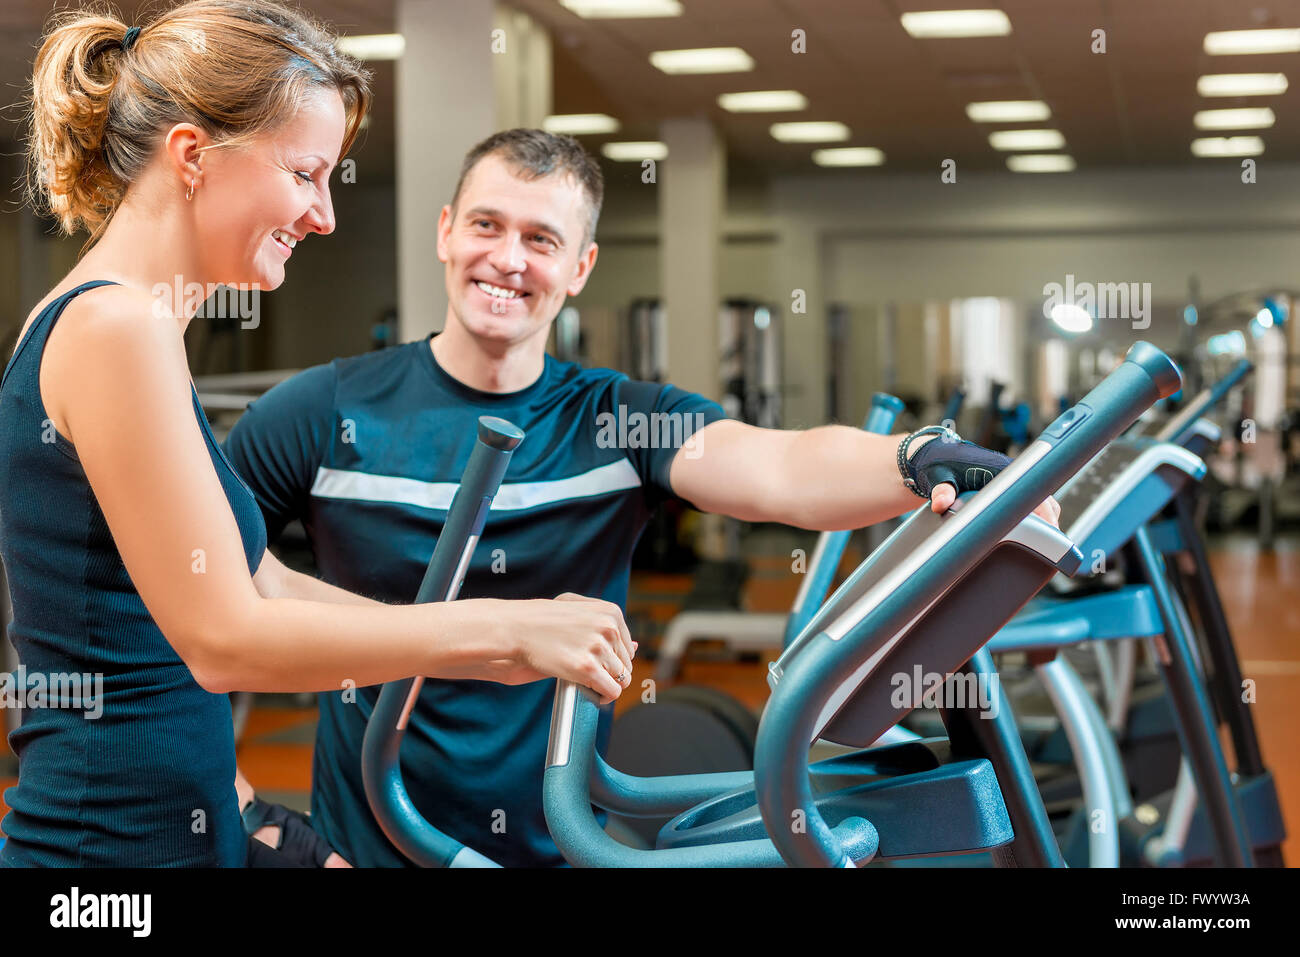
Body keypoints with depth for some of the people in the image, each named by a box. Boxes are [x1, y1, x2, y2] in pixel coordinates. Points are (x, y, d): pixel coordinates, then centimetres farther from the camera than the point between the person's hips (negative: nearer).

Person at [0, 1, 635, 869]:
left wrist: (505, 649, 8)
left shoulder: (92, 320, 13)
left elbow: (262, 585, 14)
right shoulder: (116, 327, -16)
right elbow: (224, 637, -20)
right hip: (121, 838, -9)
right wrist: (507, 629, -15)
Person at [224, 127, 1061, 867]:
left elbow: (782, 470, -23)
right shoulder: (328, 411, -6)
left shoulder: (623, 421, -4)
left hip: (563, 844, 1)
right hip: (366, 845, -1)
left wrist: (921, 460, -44)